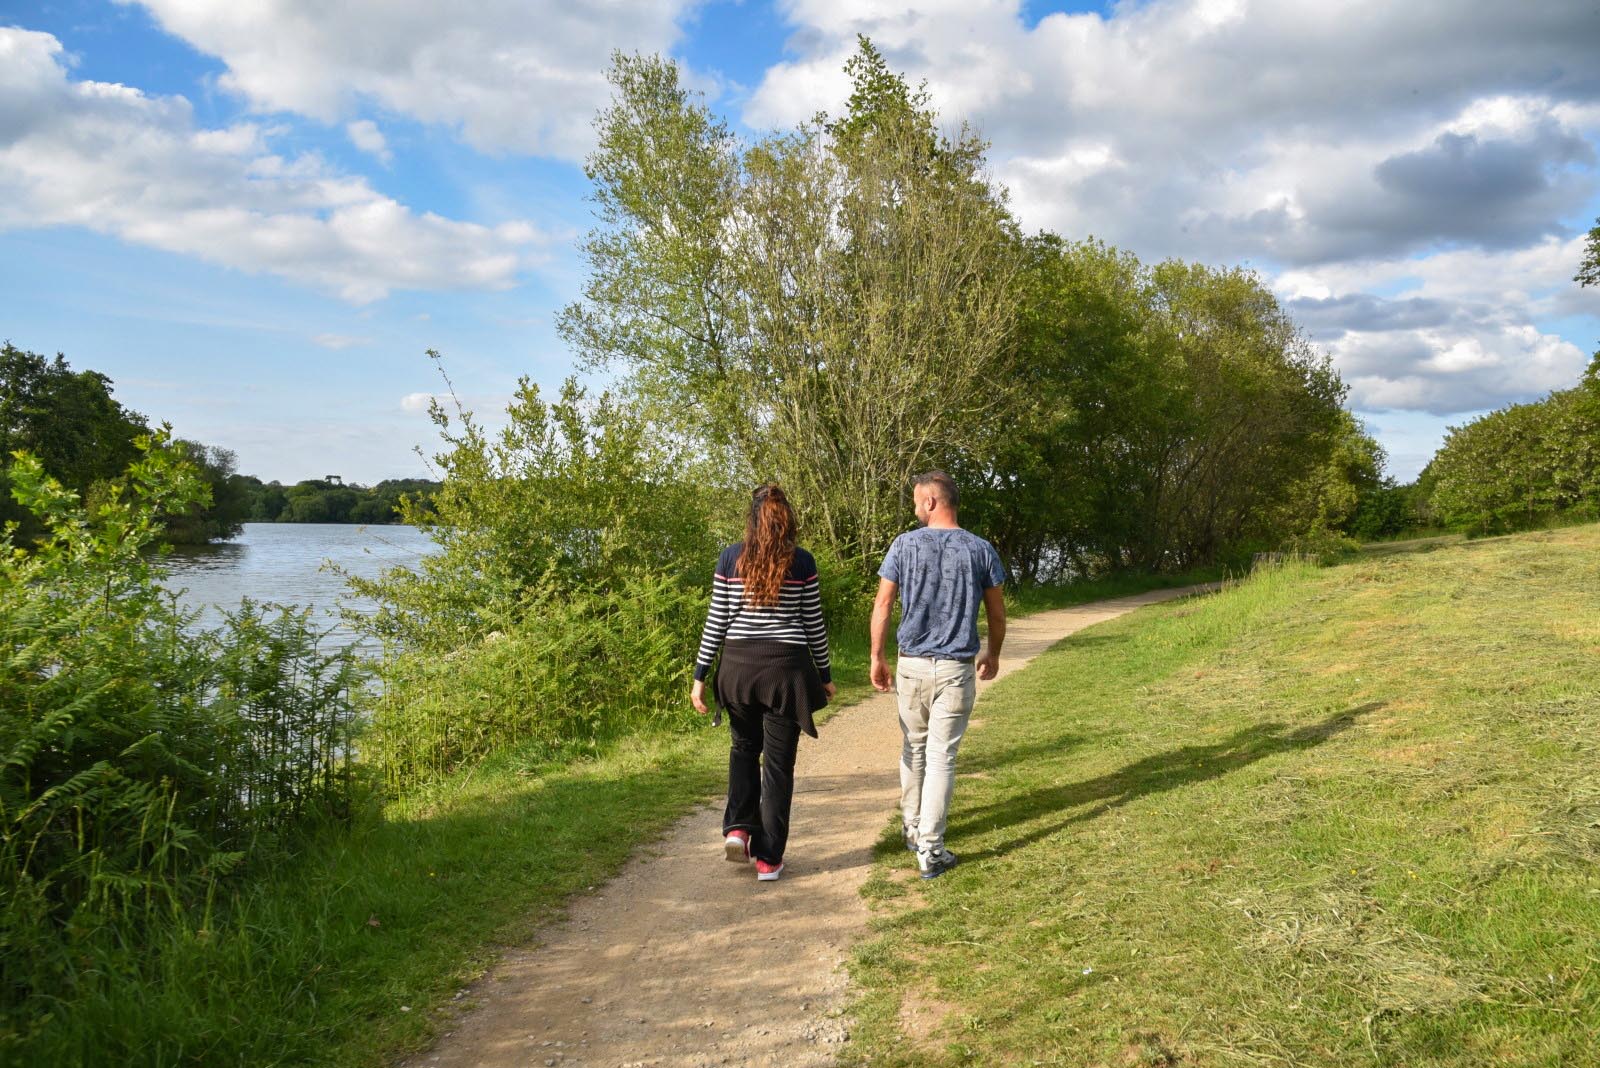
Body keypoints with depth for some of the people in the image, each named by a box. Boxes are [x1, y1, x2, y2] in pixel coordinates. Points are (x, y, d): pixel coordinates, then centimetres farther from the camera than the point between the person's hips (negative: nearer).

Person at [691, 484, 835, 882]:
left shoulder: (730, 558, -1)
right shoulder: (802, 562, -3)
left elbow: (716, 622, 0)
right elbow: (813, 625, 2)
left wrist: (700, 676, 6)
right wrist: (824, 675, 13)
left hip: (739, 666, 2)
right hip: (786, 668, -1)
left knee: (744, 747, 25)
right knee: (778, 763, 8)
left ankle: (738, 829, 10)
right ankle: (768, 858, 11)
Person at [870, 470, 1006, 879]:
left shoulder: (905, 545, -3)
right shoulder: (980, 550, -1)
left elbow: (882, 605, -3)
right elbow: (997, 613, 7)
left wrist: (877, 657, 7)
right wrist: (993, 654, 23)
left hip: (911, 664, 1)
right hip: (956, 668, -1)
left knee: (913, 747, 19)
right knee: (942, 756, 0)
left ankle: (912, 828, 31)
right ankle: (930, 850, -1)